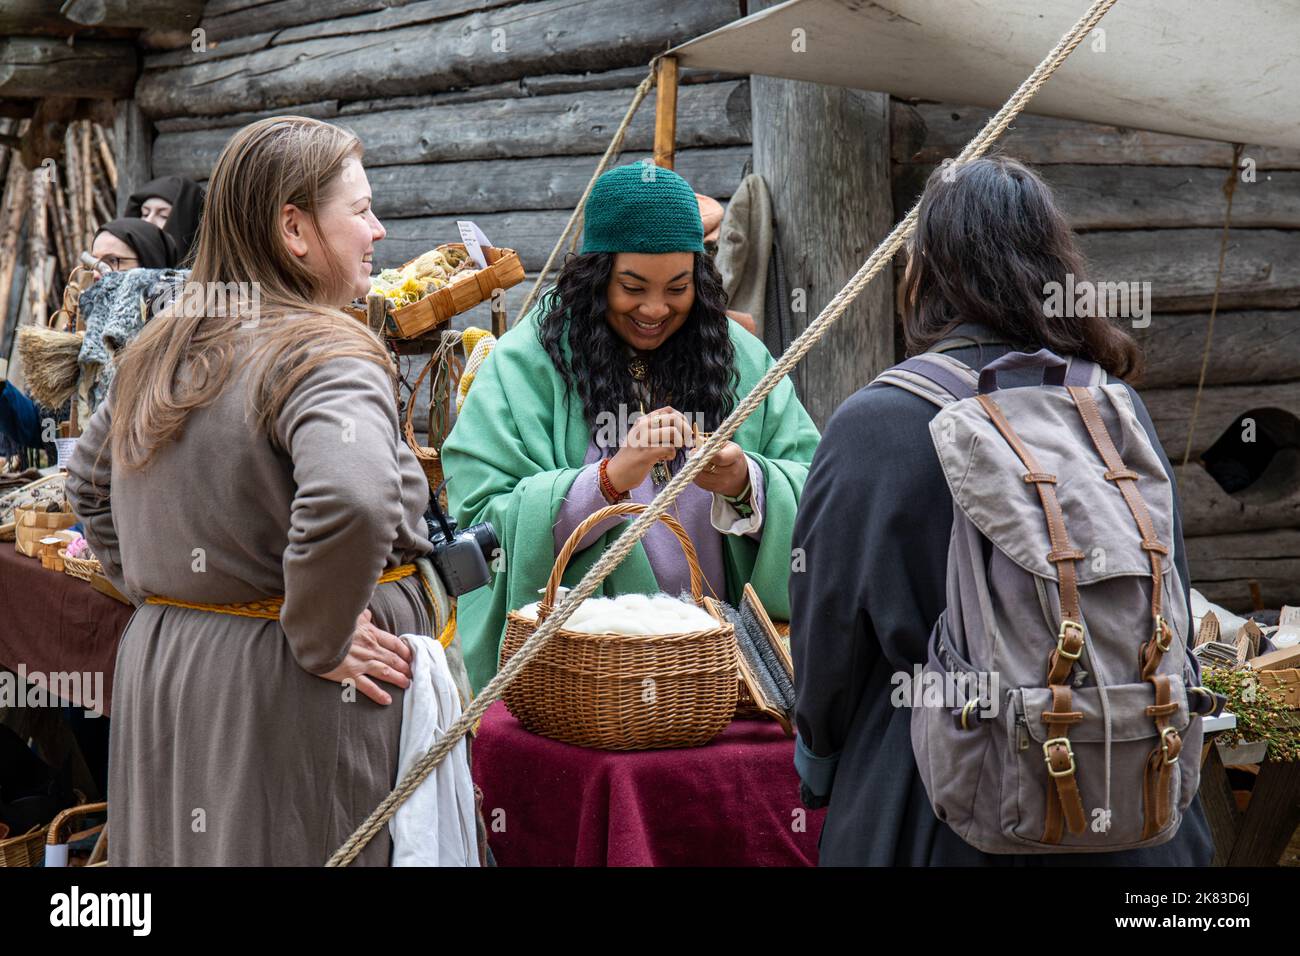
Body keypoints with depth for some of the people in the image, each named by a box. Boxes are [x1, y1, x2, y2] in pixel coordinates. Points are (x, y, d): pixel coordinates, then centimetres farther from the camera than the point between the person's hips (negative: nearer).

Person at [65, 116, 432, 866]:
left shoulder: (161, 349, 10)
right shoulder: (324, 355, -17)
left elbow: (90, 486, 22)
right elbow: (351, 501, -34)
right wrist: (321, 642, -21)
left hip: (158, 662, 8)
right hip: (285, 694, -8)